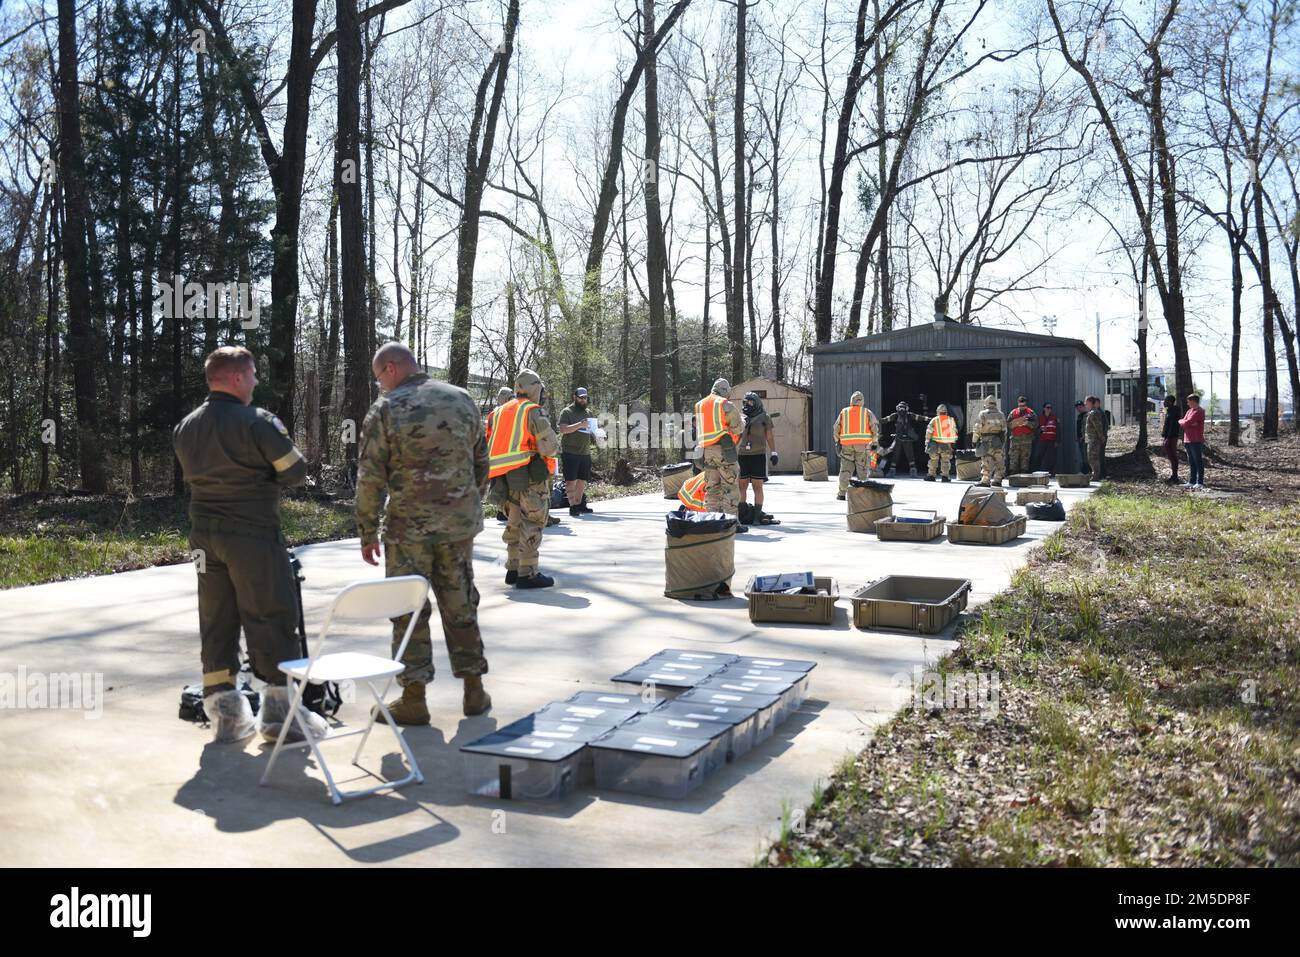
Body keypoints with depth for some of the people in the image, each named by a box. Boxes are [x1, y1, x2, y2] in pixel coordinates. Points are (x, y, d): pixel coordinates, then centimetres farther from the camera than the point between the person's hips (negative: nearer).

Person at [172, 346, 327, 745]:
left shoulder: (185, 428, 8)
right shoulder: (259, 422, -12)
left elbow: (191, 475, 15)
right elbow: (296, 472, -9)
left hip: (204, 535, 7)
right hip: (252, 534, -6)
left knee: (216, 621, 11)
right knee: (271, 618, 1)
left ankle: (225, 713, 16)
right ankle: (278, 708, 3)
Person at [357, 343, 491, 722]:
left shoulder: (385, 409, -8)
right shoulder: (462, 400, 5)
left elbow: (370, 478, -9)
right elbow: (481, 464, 11)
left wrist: (367, 533, -1)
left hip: (408, 528, -4)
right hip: (460, 524, 4)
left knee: (408, 611, 6)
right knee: (461, 606, 14)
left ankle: (414, 698, 10)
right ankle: (473, 690, 20)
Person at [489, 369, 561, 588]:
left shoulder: (501, 411, 15)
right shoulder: (534, 411, -7)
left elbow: (490, 446, 16)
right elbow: (549, 447, -15)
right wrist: (555, 445, 7)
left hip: (507, 478, 7)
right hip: (530, 474, -7)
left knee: (516, 522, 16)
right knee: (532, 523, -5)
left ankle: (513, 569, 20)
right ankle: (528, 574, -6)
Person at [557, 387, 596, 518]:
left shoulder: (586, 413, 18)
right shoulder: (566, 412, -3)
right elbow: (563, 429, -16)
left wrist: (593, 435, 7)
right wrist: (579, 425, -26)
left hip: (585, 452, 7)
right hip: (570, 452, -7)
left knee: (582, 480, 10)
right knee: (571, 480, -6)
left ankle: (579, 504, 19)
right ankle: (572, 506, -5)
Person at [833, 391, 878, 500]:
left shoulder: (844, 412, 11)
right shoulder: (867, 412, 7)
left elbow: (837, 428, 5)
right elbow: (875, 427, 0)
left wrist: (837, 442, 12)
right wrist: (874, 443, 5)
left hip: (847, 445, 1)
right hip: (862, 444, -1)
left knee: (845, 469, 6)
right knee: (863, 470, 4)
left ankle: (842, 494, 3)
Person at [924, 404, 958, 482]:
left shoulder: (934, 420, -2)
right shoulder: (951, 420, 5)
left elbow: (929, 432, -3)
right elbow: (954, 431, 9)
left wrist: (927, 443, 3)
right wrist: (953, 443, 15)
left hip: (936, 444, -1)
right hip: (947, 445, 1)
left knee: (933, 460, 9)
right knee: (946, 460, 10)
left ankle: (931, 475, 11)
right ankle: (945, 476, 4)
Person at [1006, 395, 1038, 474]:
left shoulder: (1030, 412, 6)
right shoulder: (1013, 412, 7)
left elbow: (1035, 424, 1)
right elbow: (1008, 423, 2)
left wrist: (1027, 423, -16)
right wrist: (1017, 422, -13)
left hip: (1027, 439, 0)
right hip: (1015, 438, 0)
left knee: (1025, 457, 3)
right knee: (1014, 456, -3)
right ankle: (1012, 473, -1)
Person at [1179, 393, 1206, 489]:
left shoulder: (1198, 412, -11)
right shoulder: (1189, 411, 17)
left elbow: (1186, 423, -18)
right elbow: (1182, 422, 8)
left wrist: (1181, 421, 2)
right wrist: (1190, 423, -9)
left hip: (1196, 441, -9)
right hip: (1188, 440, 9)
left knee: (1198, 462, -5)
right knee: (1191, 463, 11)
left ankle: (1200, 482, -3)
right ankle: (1191, 482, 14)